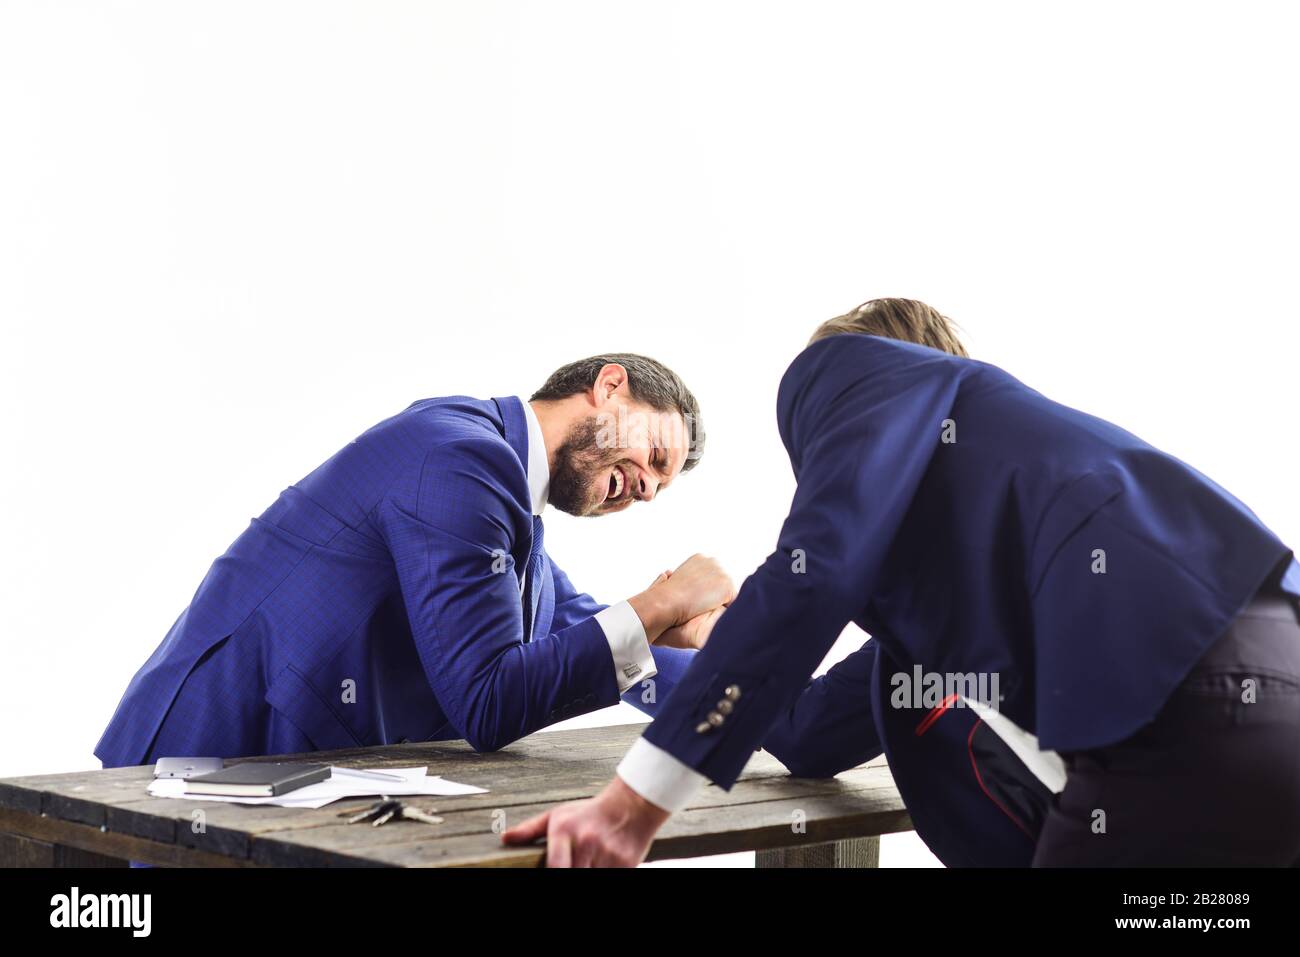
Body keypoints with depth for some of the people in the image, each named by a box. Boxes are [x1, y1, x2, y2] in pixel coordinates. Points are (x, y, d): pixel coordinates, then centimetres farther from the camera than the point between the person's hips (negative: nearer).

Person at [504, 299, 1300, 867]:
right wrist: (710, 664, 58)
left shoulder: (851, 367, 11)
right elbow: (813, 735, 38)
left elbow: (815, 571, -7)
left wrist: (635, 804, -5)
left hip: (1185, 708, -8)